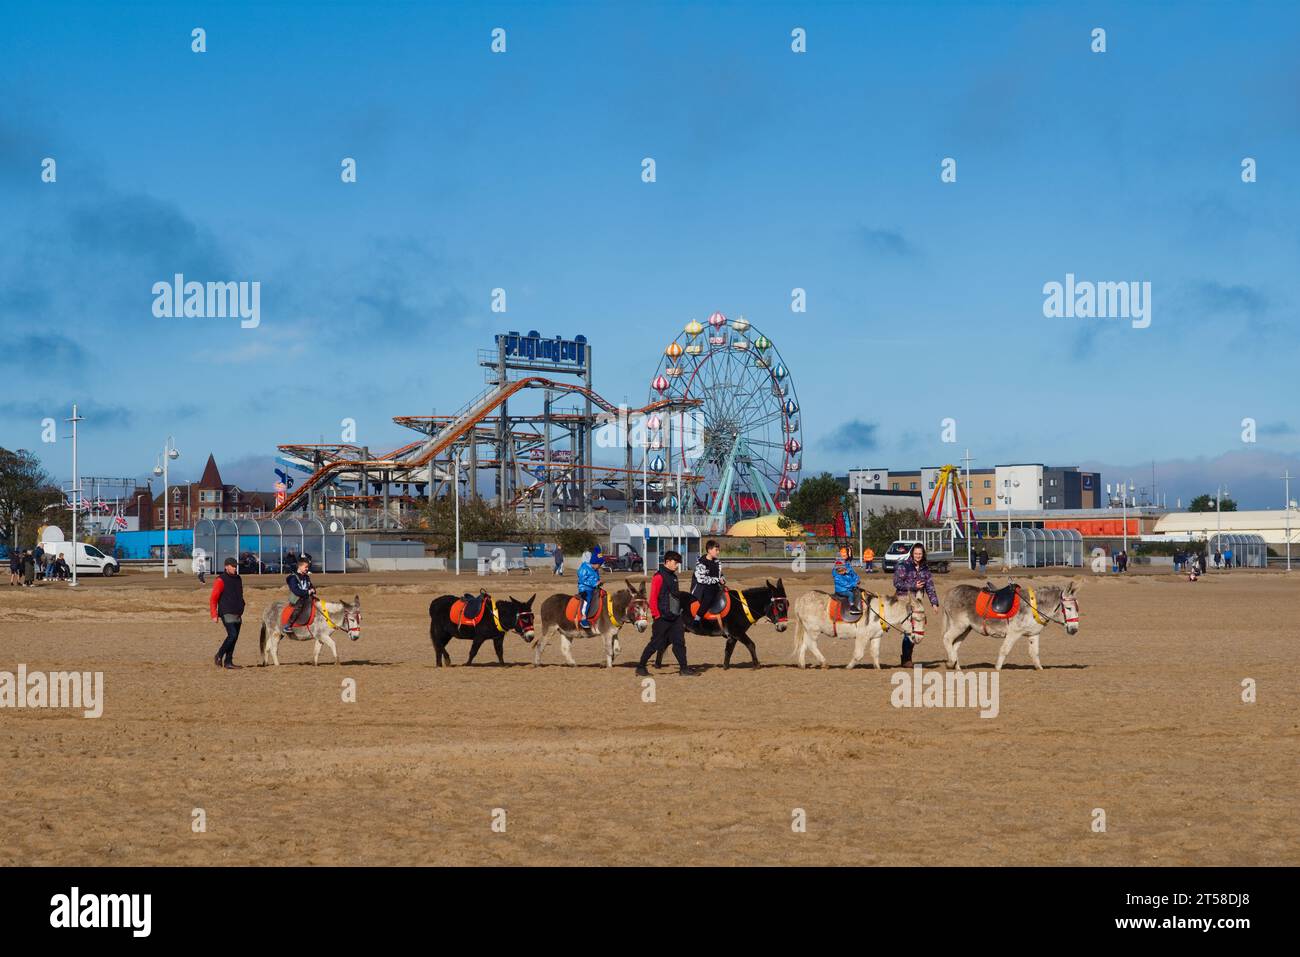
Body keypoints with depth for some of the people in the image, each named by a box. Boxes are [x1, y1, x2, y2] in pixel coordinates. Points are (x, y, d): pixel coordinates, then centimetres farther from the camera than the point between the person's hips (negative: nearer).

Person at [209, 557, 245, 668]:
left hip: (237, 614, 8)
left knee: (234, 638, 4)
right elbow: (213, 599, -11)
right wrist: (214, 615, -17)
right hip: (227, 614, -8)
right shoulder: (221, 580, -8)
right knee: (232, 635, -19)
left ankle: (228, 661, 7)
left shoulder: (238, 579, 15)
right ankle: (219, 656, -5)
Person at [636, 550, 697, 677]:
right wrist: (656, 615, -17)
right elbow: (653, 598, -16)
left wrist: (679, 612, 19)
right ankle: (641, 667, 8)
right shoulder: (659, 577, -13)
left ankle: (684, 668, 9)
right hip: (663, 617, -8)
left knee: (679, 642, 6)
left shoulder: (673, 576, 14)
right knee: (655, 643, -2)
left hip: (675, 617, 8)